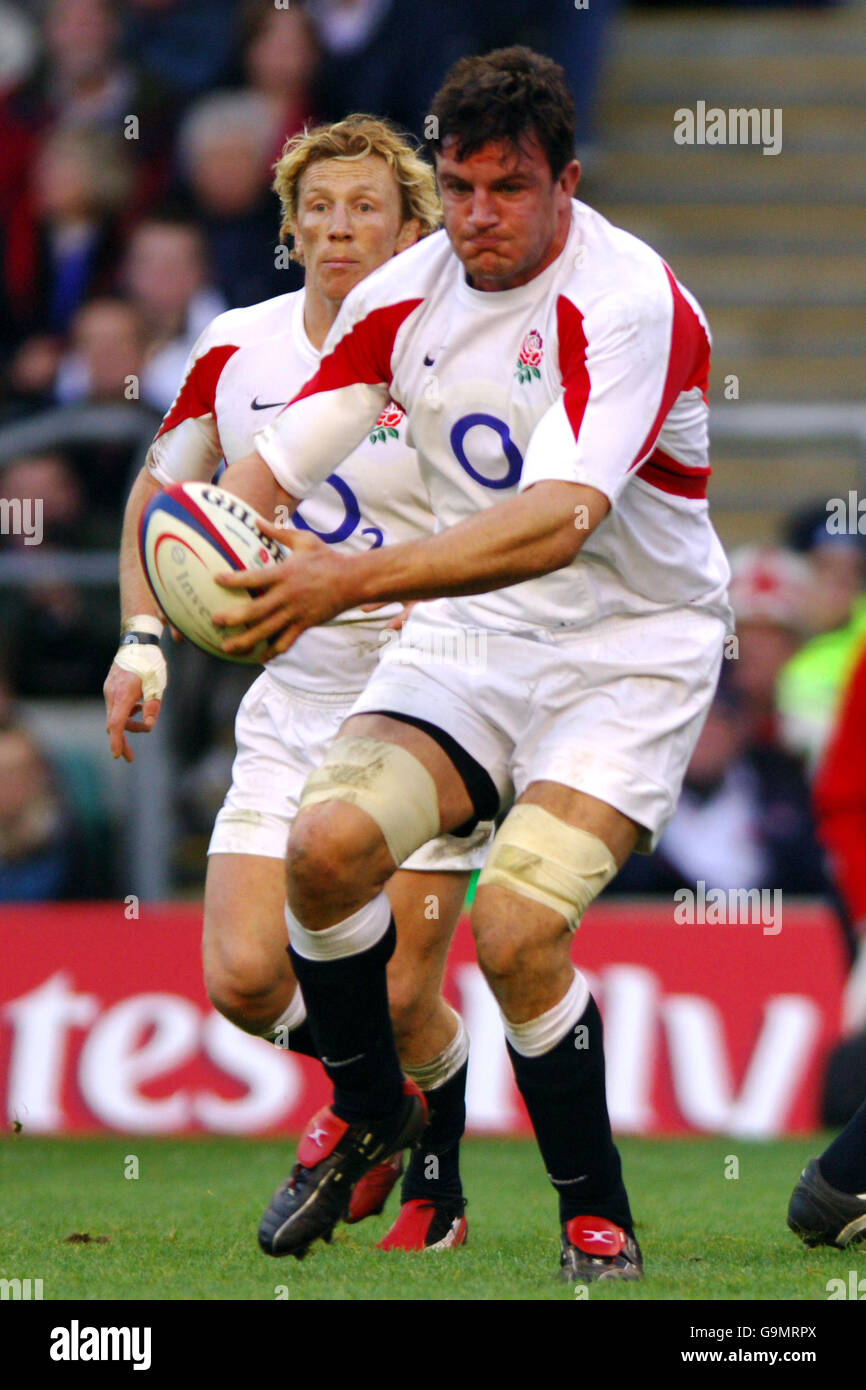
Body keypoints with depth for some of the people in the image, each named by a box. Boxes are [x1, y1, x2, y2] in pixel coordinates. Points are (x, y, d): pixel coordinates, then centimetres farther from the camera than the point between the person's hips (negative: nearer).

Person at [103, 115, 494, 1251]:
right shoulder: (235, 352, 1)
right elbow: (161, 488, 17)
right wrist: (142, 636, 7)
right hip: (288, 709, 4)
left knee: (400, 1001, -6)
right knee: (244, 980, -9)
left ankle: (436, 1180, 25)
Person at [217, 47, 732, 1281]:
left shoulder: (629, 303, -22)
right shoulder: (401, 299, -2)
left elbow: (558, 520, -35)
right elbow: (268, 467, 1)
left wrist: (356, 580, -45)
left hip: (631, 653, -5)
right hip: (472, 638, 5)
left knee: (517, 930, -23)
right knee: (329, 843, -20)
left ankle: (599, 1223, -1)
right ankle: (366, 1110, 8)